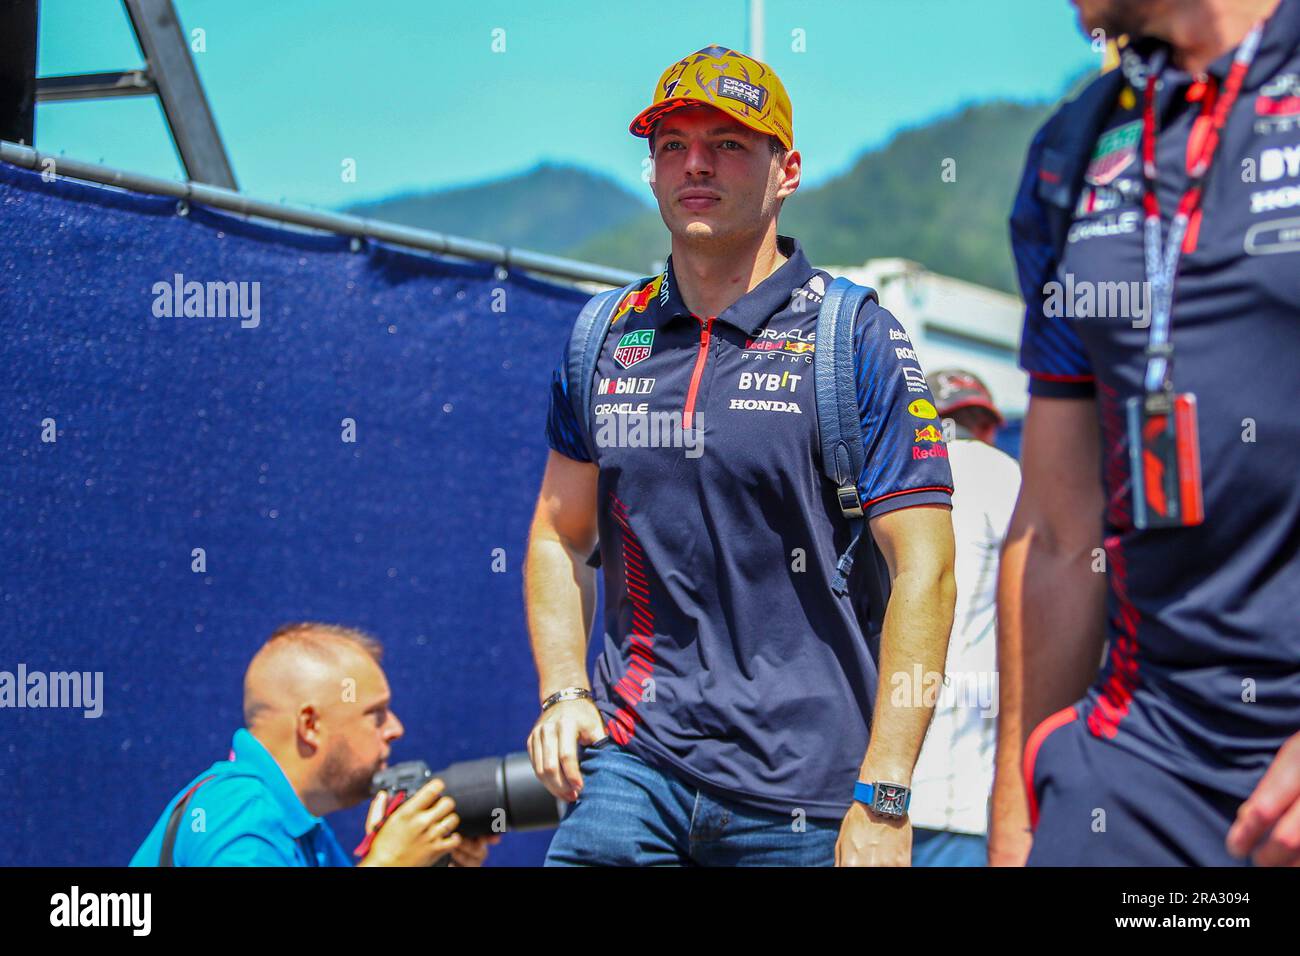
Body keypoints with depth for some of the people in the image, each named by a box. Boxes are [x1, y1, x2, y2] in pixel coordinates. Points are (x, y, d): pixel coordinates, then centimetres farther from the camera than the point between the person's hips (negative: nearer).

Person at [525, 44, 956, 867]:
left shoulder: (856, 341, -3)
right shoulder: (606, 338, 10)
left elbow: (924, 573, -7)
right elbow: (560, 534, 19)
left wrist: (884, 800, -13)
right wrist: (562, 693, 3)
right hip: (631, 761, 3)